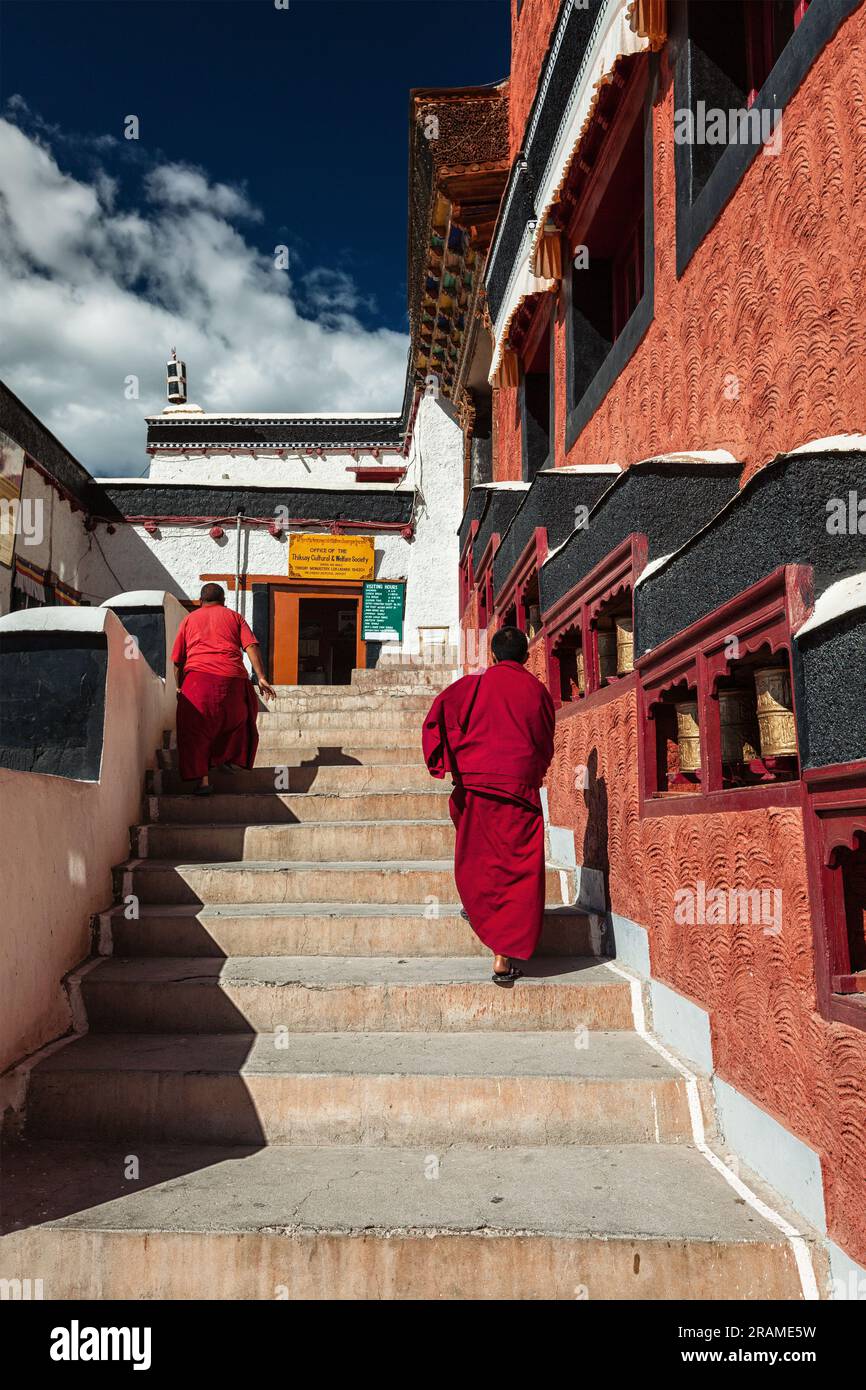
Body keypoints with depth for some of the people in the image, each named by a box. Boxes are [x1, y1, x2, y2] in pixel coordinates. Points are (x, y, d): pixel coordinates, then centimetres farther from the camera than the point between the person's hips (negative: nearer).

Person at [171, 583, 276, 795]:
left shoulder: (189, 620, 21)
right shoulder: (234, 617, 19)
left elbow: (177, 660, 16)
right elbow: (251, 646, 3)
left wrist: (179, 687, 26)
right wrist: (261, 678, -1)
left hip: (198, 677, 0)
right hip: (233, 678, 0)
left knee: (196, 730, 4)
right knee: (238, 716, 27)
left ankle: (203, 779, -5)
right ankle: (234, 759, 21)